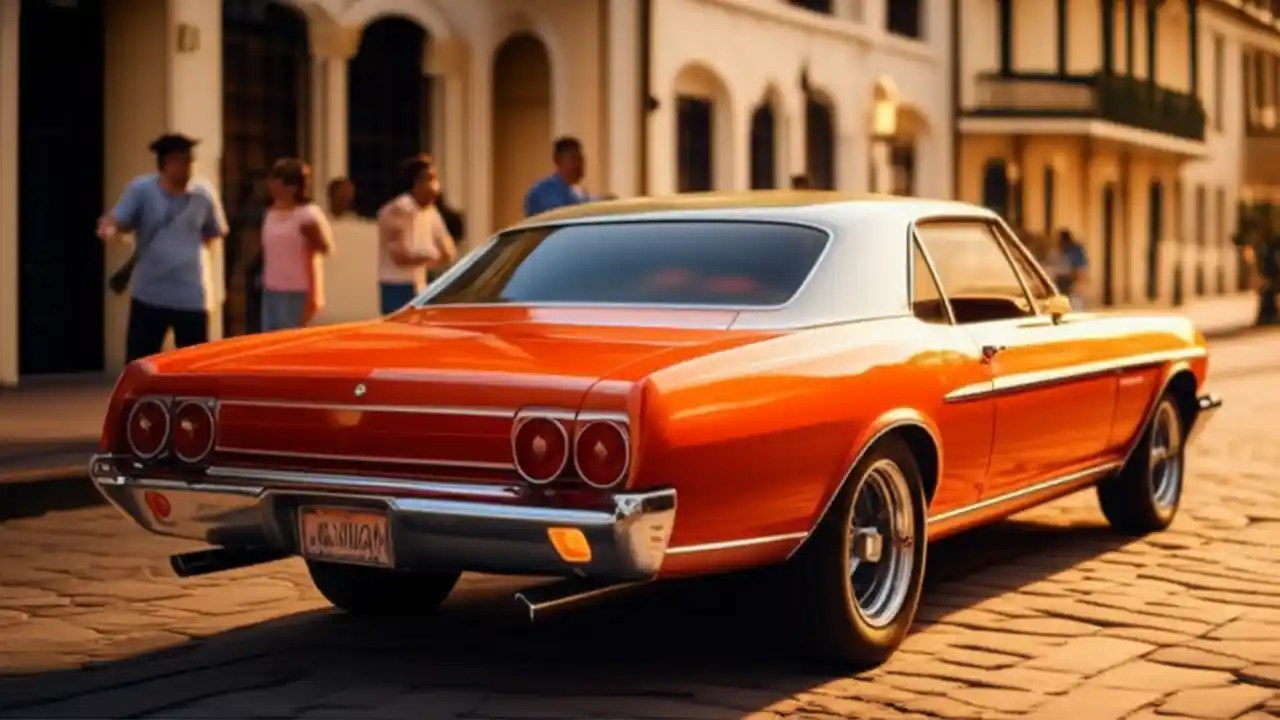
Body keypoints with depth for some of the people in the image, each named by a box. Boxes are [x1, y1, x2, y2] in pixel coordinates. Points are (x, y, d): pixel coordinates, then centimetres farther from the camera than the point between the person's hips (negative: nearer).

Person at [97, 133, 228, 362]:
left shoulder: (203, 194, 2)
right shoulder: (141, 189, -5)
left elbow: (214, 233, 17)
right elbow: (117, 221, -14)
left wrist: (187, 245, 4)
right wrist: (108, 228, -36)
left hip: (192, 298, 1)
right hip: (149, 296, -1)